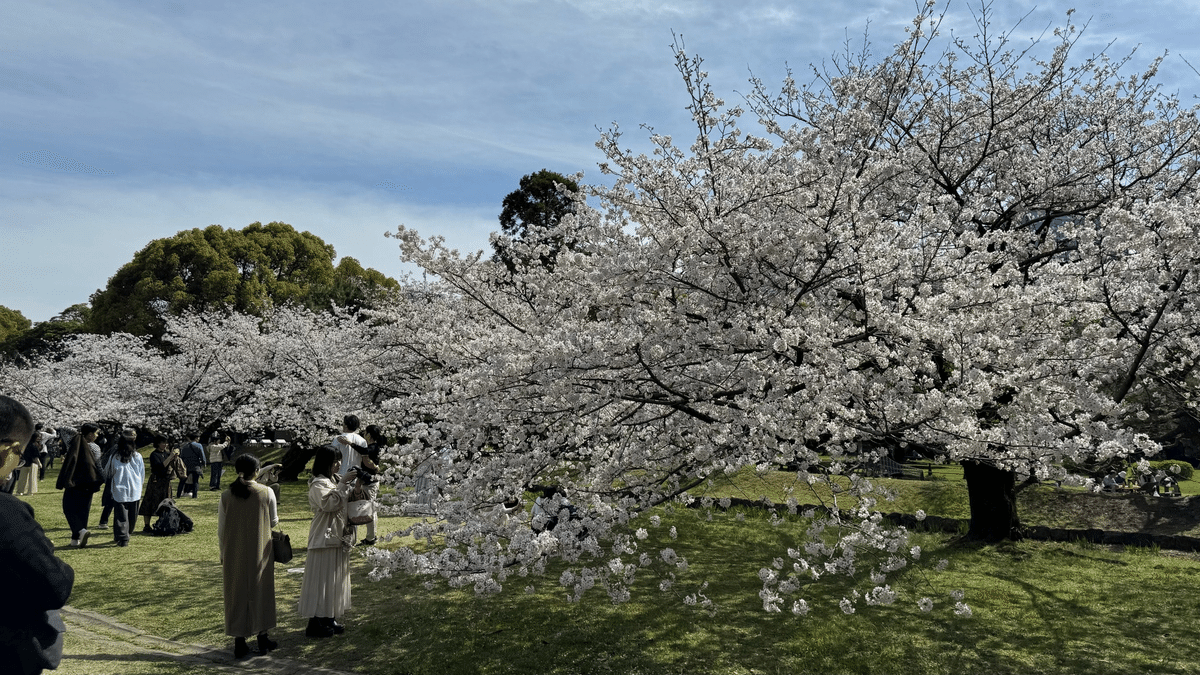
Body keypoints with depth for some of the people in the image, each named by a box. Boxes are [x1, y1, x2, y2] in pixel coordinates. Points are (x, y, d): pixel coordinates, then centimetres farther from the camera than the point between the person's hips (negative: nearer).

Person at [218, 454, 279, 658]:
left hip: (234, 554, 1)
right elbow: (274, 522, 1)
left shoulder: (226, 496, -7)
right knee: (261, 591, 13)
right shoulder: (266, 493, -10)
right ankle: (263, 638, 20)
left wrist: (223, 553, 10)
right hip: (260, 553, -1)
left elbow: (221, 529, -1)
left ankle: (239, 642, 14)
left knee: (237, 594, 11)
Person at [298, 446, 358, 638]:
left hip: (338, 536, 9)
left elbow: (344, 504, 19)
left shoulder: (335, 481, 14)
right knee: (322, 579, -5)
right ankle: (315, 623, 1)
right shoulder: (318, 484, -13)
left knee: (335, 579, 12)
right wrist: (342, 484, -25)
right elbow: (329, 503, -28)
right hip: (324, 536, -9)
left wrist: (352, 486, 5)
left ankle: (329, 619, 20)